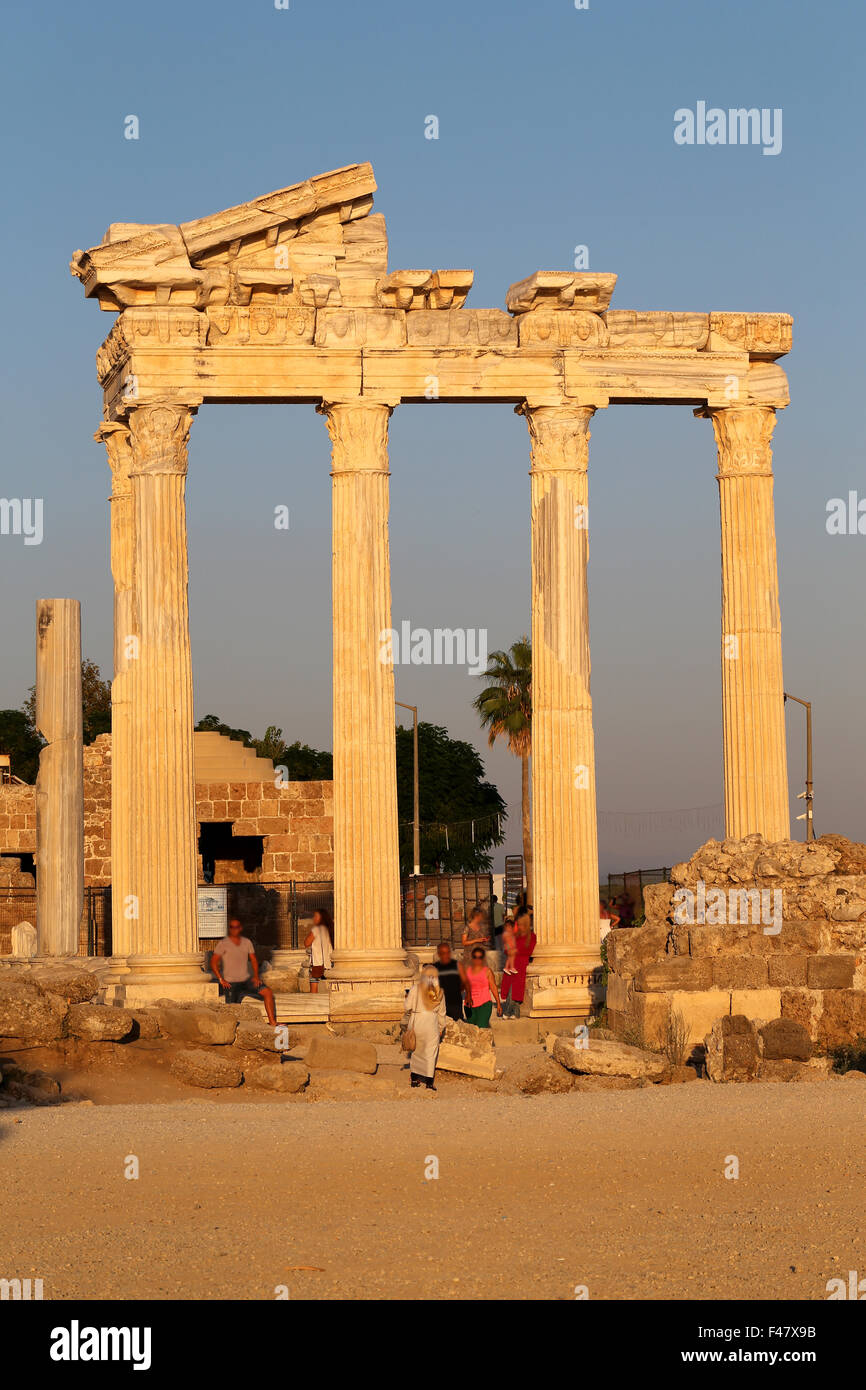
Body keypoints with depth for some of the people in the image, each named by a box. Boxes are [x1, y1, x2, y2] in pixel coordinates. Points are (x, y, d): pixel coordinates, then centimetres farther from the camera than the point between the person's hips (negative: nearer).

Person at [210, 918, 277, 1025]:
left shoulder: (247, 942, 10)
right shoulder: (223, 944, -4)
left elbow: (253, 960, 18)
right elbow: (213, 962, -5)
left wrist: (256, 976, 4)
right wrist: (221, 980, -12)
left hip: (246, 980, 4)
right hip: (231, 984, -4)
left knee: (268, 992, -12)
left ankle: (272, 1022, -11)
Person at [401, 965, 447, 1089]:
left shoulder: (415, 989, -9)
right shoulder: (439, 992, -2)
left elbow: (408, 1007, -6)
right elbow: (441, 1012, 6)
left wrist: (404, 1022, 8)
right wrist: (441, 1027, 17)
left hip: (416, 1022, 0)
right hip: (431, 1024, 0)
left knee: (415, 1051, 15)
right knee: (430, 1053, 6)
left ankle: (414, 1079, 20)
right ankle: (429, 1082, 4)